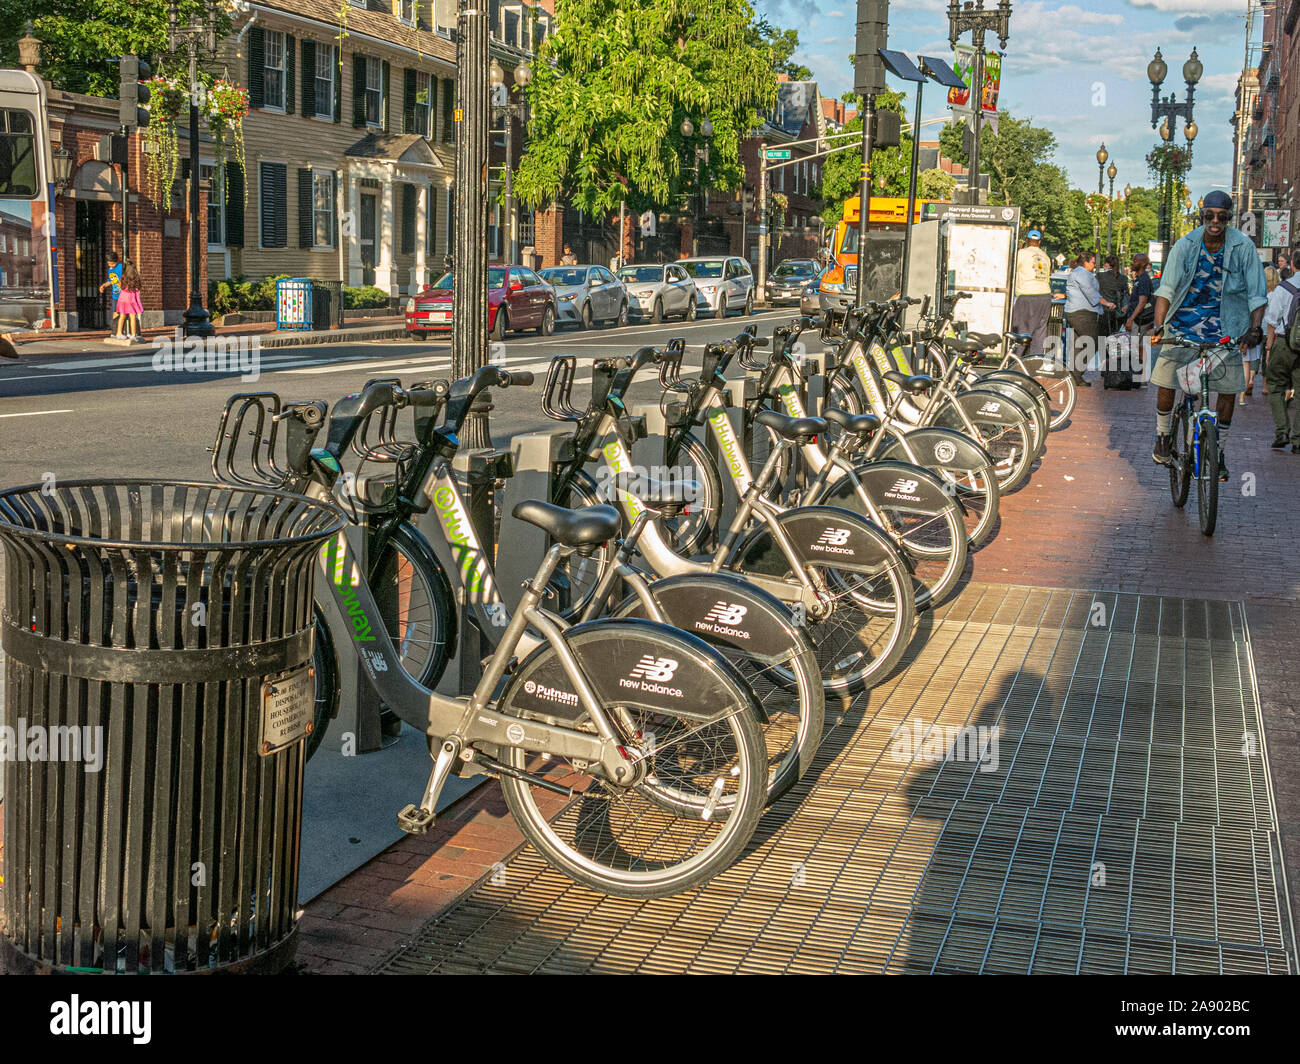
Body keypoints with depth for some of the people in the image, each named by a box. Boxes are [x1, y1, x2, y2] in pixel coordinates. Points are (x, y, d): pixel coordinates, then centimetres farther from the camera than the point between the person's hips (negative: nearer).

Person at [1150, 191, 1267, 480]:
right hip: (1184, 325, 0)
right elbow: (1166, 289, -8)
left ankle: (1218, 452, 15)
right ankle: (1163, 436, 21)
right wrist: (1159, 326, -20)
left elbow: (1256, 294, -4)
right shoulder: (1185, 246, -6)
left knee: (1228, 390, -1)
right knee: (1165, 384, -7)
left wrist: (1254, 329, -18)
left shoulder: (1243, 247, -6)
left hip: (1225, 330, 0)